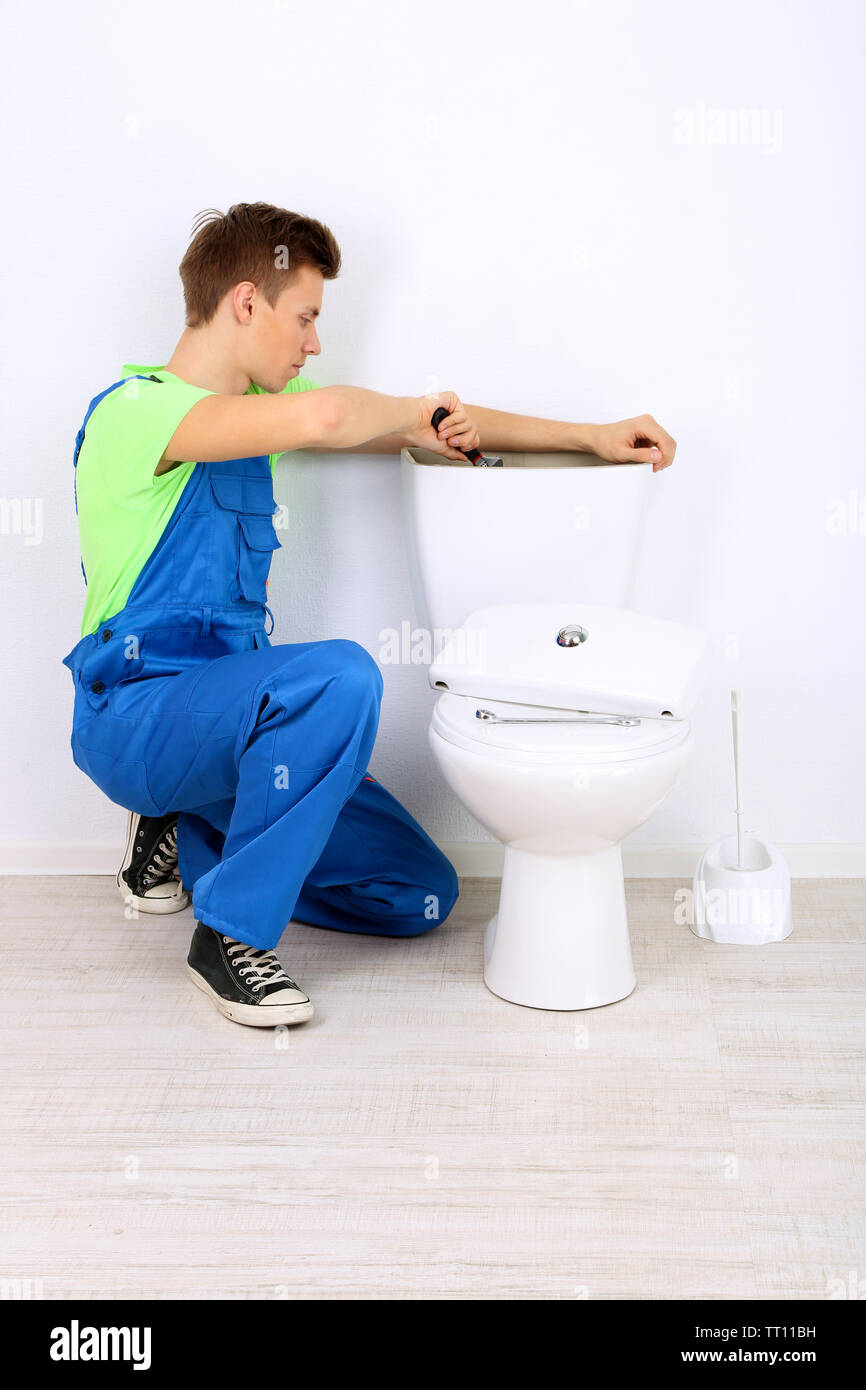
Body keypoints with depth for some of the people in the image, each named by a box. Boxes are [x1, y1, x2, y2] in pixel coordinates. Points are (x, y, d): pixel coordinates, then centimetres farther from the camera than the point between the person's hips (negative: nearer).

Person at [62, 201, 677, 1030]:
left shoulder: (259, 400, 12)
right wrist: (412, 414, -13)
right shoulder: (133, 410, -15)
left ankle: (182, 836, 16)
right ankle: (233, 931, -19)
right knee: (338, 675, -36)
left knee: (423, 893, 2)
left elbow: (433, 428, 17)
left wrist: (593, 437, 12)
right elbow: (323, 416, -34)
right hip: (136, 712, -8)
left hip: (224, 707, 8)